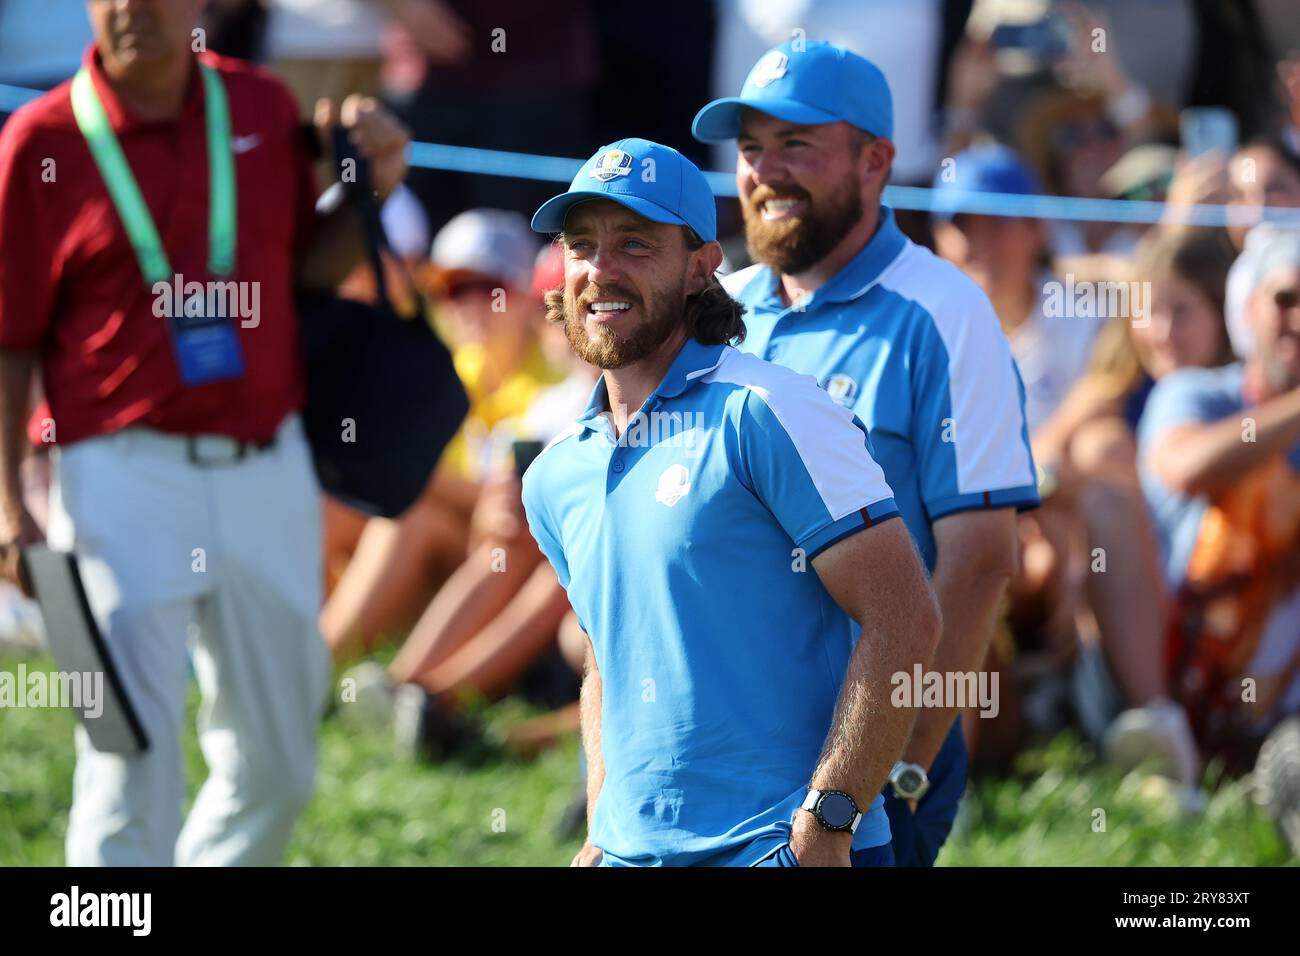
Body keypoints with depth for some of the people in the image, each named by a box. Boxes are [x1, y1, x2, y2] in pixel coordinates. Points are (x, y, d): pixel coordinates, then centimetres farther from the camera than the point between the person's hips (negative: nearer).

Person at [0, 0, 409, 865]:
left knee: (278, 762, 11)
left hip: (268, 469, 4)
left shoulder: (264, 109, 8)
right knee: (132, 758, -9)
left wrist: (368, 191, -1)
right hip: (125, 473, -4)